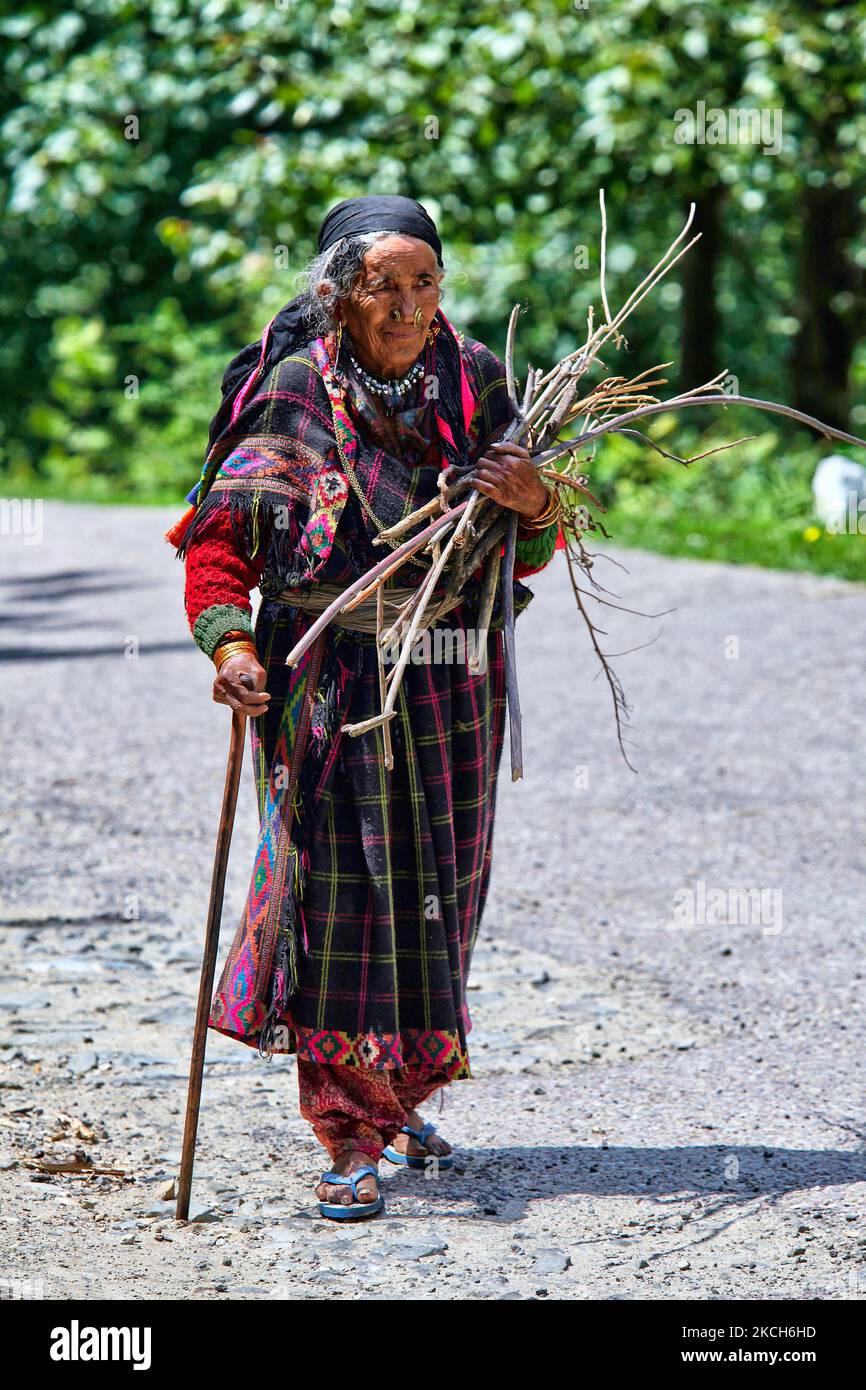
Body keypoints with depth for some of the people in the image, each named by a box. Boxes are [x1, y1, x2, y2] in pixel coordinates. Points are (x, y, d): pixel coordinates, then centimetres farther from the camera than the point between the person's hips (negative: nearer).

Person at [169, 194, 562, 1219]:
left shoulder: (476, 383, 5)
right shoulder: (294, 395, -5)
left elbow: (527, 556, 10)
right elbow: (222, 529, -9)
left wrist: (535, 506, -13)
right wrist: (228, 640, -25)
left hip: (450, 689, 4)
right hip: (329, 680, -4)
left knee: (436, 894, 11)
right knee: (339, 884, -10)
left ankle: (398, 1098, 31)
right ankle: (350, 1141, -8)